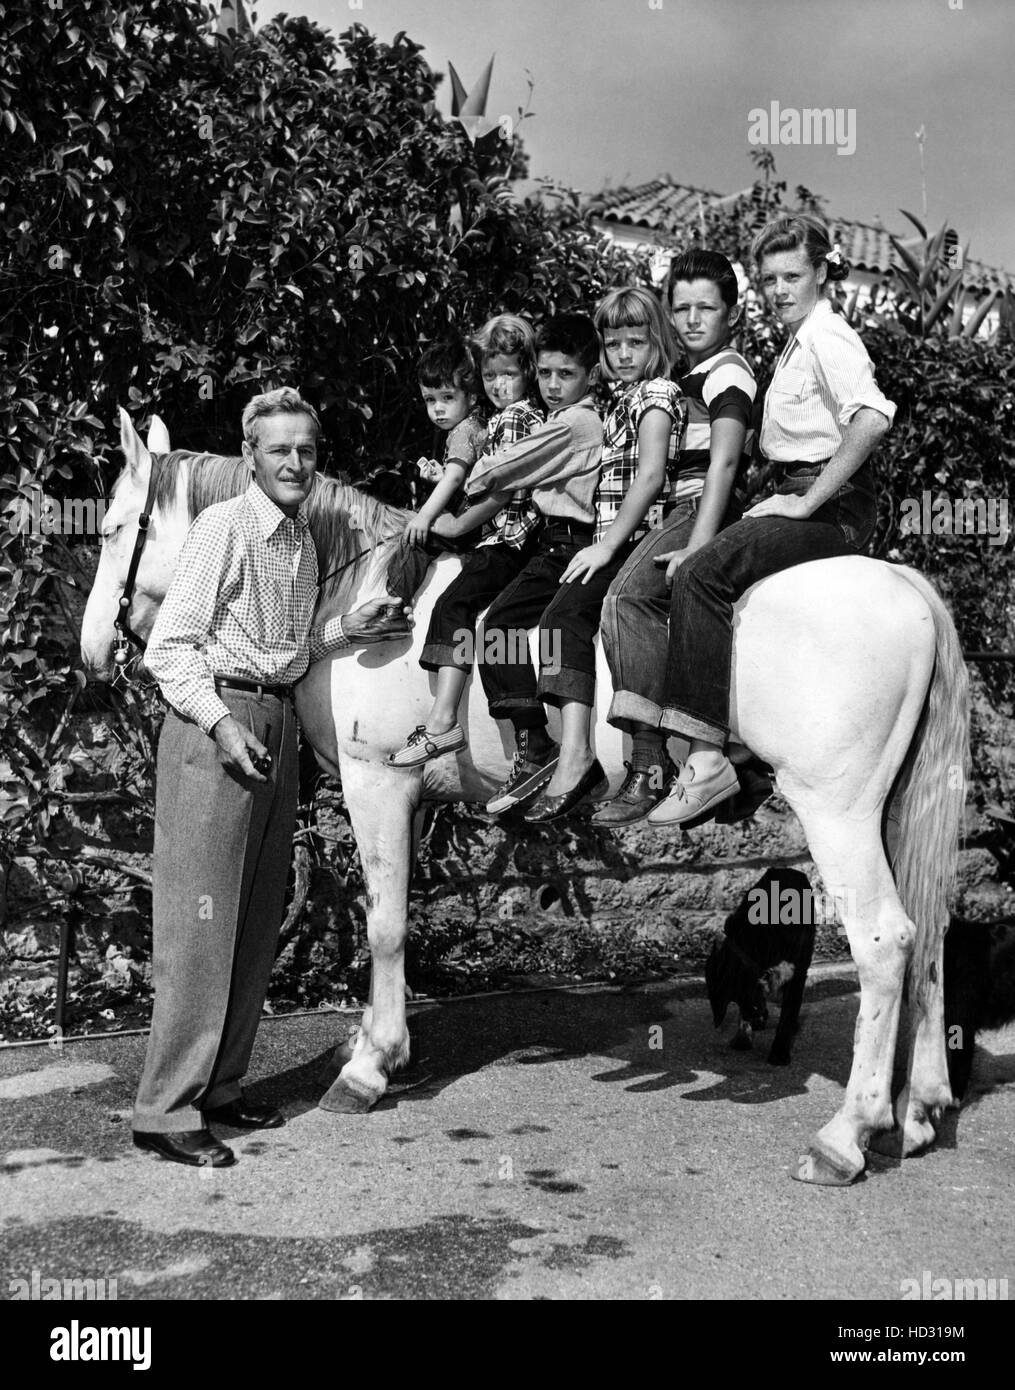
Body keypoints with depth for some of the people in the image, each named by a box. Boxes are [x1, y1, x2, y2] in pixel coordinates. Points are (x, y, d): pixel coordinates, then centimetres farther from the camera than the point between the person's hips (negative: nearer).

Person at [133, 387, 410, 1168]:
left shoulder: (305, 540, 14)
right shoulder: (224, 529, -8)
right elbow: (169, 648, -12)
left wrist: (348, 630, 7)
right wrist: (222, 725, -21)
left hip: (279, 724, 8)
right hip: (216, 724, -8)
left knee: (258, 924, 11)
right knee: (199, 922, -7)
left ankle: (219, 1088, 23)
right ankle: (167, 1112, 0)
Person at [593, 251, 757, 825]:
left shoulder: (728, 371, -1)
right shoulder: (689, 377, 28)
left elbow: (724, 461, -15)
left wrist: (698, 546, -24)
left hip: (704, 510, -10)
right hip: (682, 511, 10)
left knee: (628, 597, -28)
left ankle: (651, 764, -34)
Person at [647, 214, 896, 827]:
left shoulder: (828, 337, -9)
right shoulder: (799, 339, 22)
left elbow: (873, 419, -27)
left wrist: (805, 502, -24)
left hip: (835, 505, -10)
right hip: (804, 500, 10)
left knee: (701, 574, -27)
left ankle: (707, 758, -31)